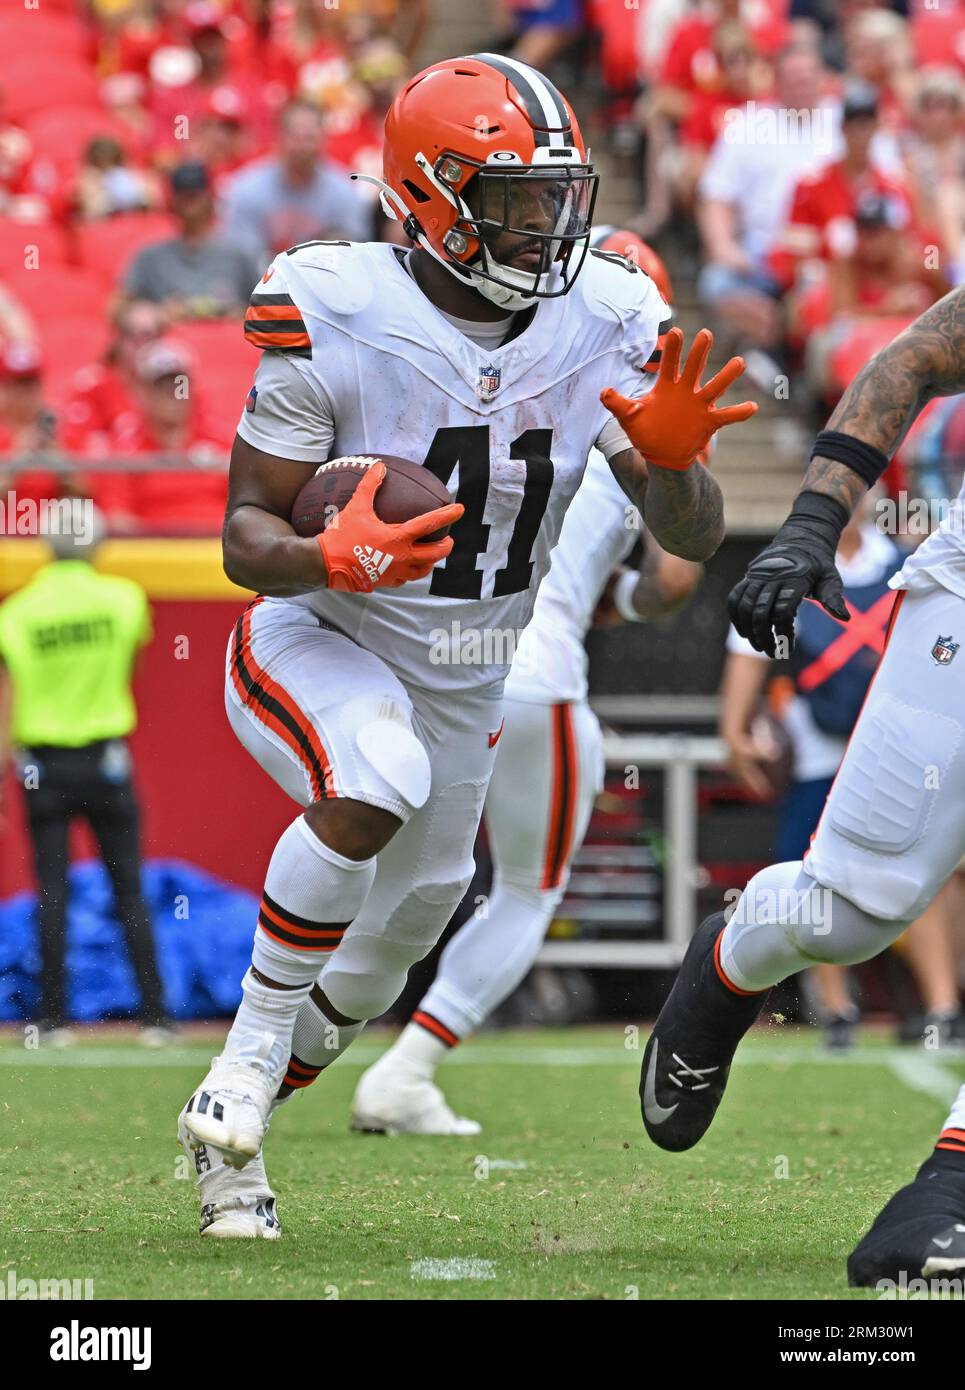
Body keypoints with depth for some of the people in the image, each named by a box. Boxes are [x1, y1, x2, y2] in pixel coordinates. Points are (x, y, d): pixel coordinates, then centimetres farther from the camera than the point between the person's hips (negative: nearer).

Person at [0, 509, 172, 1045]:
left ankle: (55, 1018, 1)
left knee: (52, 894, 3)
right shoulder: (123, 598, -4)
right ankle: (155, 1016, 3)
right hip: (107, 761, 0)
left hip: (43, 766, 0)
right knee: (130, 892, 5)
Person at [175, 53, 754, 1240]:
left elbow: (691, 538, -8)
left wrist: (673, 457, -31)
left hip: (461, 684, 6)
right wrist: (331, 560, -41)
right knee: (376, 783, -38)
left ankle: (230, 1133, 46)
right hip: (316, 651, -6)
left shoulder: (601, 327, -11)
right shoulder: (337, 317, -23)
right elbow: (246, 538, -18)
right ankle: (244, 1066, -19)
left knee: (401, 934, 17)